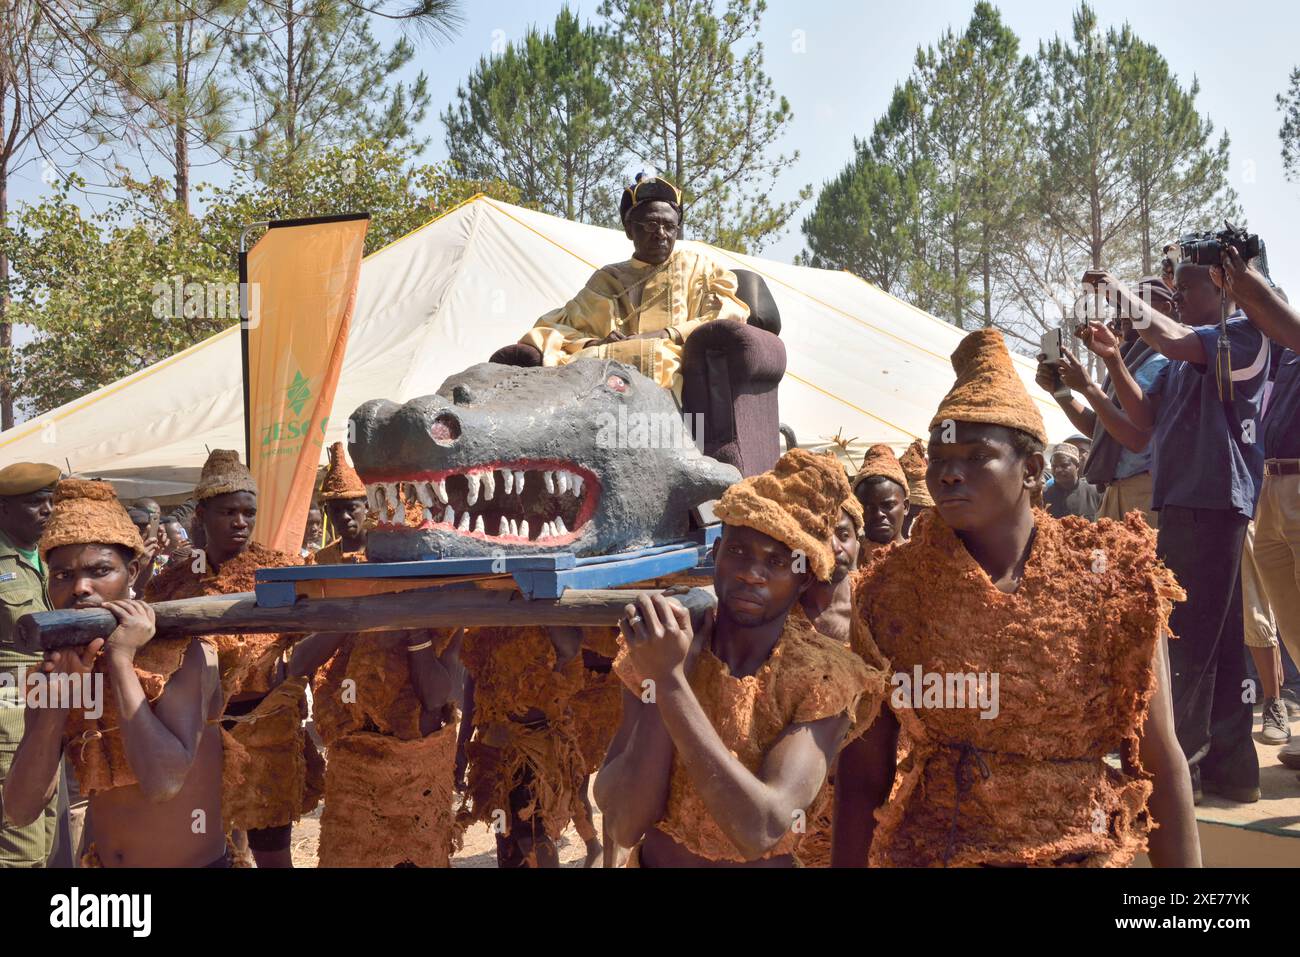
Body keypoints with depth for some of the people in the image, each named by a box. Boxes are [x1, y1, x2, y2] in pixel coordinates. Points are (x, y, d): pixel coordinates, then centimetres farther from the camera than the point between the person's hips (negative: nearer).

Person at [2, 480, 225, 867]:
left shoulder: (183, 654, -15)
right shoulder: (56, 668, -1)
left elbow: (164, 783, -28)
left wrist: (121, 659, -24)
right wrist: (61, 692, -18)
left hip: (195, 862, -5)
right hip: (98, 862, 5)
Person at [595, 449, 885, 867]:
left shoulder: (824, 680, -18)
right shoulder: (655, 651, -12)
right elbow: (624, 825, -20)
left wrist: (670, 681, -34)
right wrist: (662, 676, -29)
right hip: (652, 859, 2)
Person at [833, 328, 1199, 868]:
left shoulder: (1109, 577, -10)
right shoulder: (891, 591, -8)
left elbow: (1159, 762, -8)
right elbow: (863, 777, -6)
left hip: (1083, 851, 0)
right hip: (927, 850, 0)